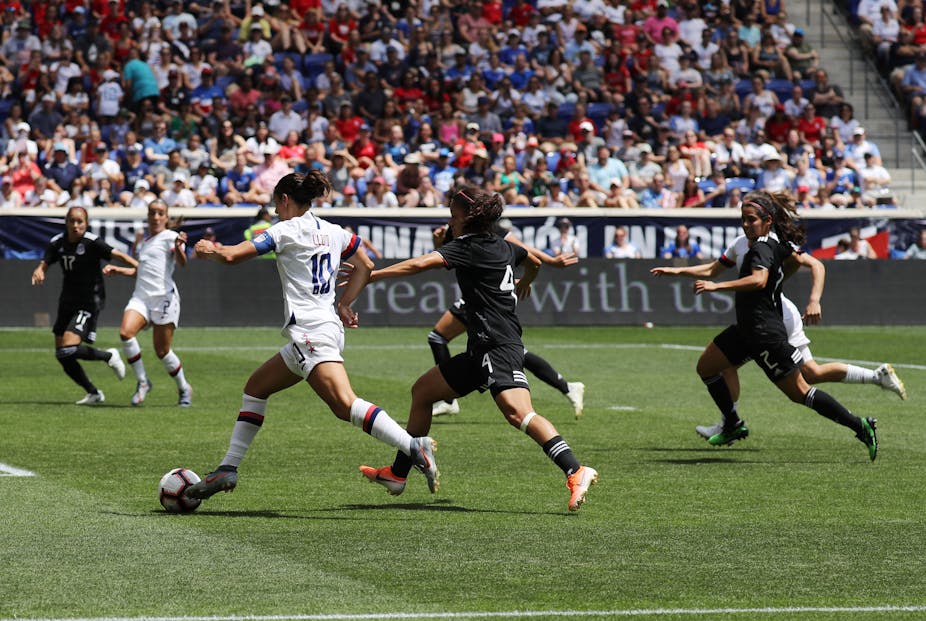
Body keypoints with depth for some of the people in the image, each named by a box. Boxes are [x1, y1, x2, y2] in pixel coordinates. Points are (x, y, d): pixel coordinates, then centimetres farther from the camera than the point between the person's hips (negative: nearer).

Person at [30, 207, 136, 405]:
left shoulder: (92, 242, -15)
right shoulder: (57, 243, 0)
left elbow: (118, 255, -20)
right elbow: (44, 264, -4)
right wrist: (38, 273, -27)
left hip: (90, 301, -7)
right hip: (68, 300, 7)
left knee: (69, 349, -21)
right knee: (61, 355, 5)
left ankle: (108, 356, 6)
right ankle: (93, 393, 20)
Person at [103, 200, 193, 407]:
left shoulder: (170, 237, -2)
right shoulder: (143, 241, 20)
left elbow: (181, 262, -20)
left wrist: (179, 248, -40)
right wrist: (117, 270, 21)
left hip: (163, 297, -6)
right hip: (140, 296, 6)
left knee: (162, 351, -3)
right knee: (125, 332, -22)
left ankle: (184, 388, 21)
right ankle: (142, 382, -9)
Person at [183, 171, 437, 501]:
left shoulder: (285, 231, -5)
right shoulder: (333, 232, 16)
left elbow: (232, 255, -8)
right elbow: (365, 266, 25)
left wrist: (210, 249, 13)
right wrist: (344, 304, 23)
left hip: (310, 332, -10)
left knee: (345, 404, -22)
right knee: (255, 388, 18)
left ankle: (414, 447, -34)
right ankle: (228, 470, 19)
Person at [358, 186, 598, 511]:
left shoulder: (468, 247, -8)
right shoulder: (502, 246, 17)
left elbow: (420, 264, -20)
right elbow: (534, 261, 38)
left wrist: (372, 275, -20)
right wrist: (524, 283, 60)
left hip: (498, 347, -9)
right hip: (481, 350, 9)